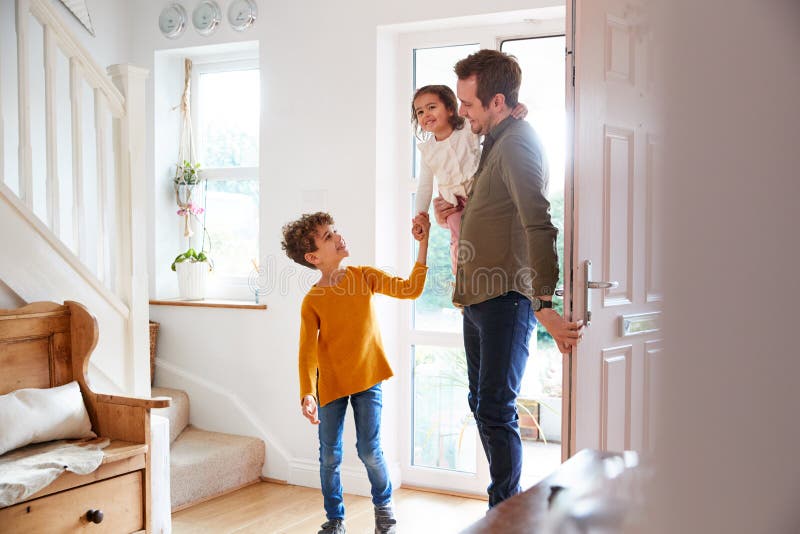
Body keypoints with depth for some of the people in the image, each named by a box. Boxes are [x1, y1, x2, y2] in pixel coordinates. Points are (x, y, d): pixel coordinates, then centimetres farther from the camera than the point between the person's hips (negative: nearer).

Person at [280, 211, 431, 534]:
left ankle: (384, 504, 27)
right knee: (330, 456, 7)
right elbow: (307, 352, -17)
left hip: (366, 379, 1)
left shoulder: (365, 276, -5)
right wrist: (307, 394, -30)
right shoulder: (312, 302, -13)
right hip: (330, 385, -1)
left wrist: (423, 244, -19)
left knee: (369, 450, -1)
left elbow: (410, 289, -10)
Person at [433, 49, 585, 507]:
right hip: (481, 297, 11)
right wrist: (458, 207, 10)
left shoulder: (517, 144, -17)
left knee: (496, 411, -7)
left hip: (506, 298, -11)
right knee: (481, 403, 17)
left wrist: (544, 305, -37)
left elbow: (539, 226, -29)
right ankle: (507, 503, 29)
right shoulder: (497, 142, 15)